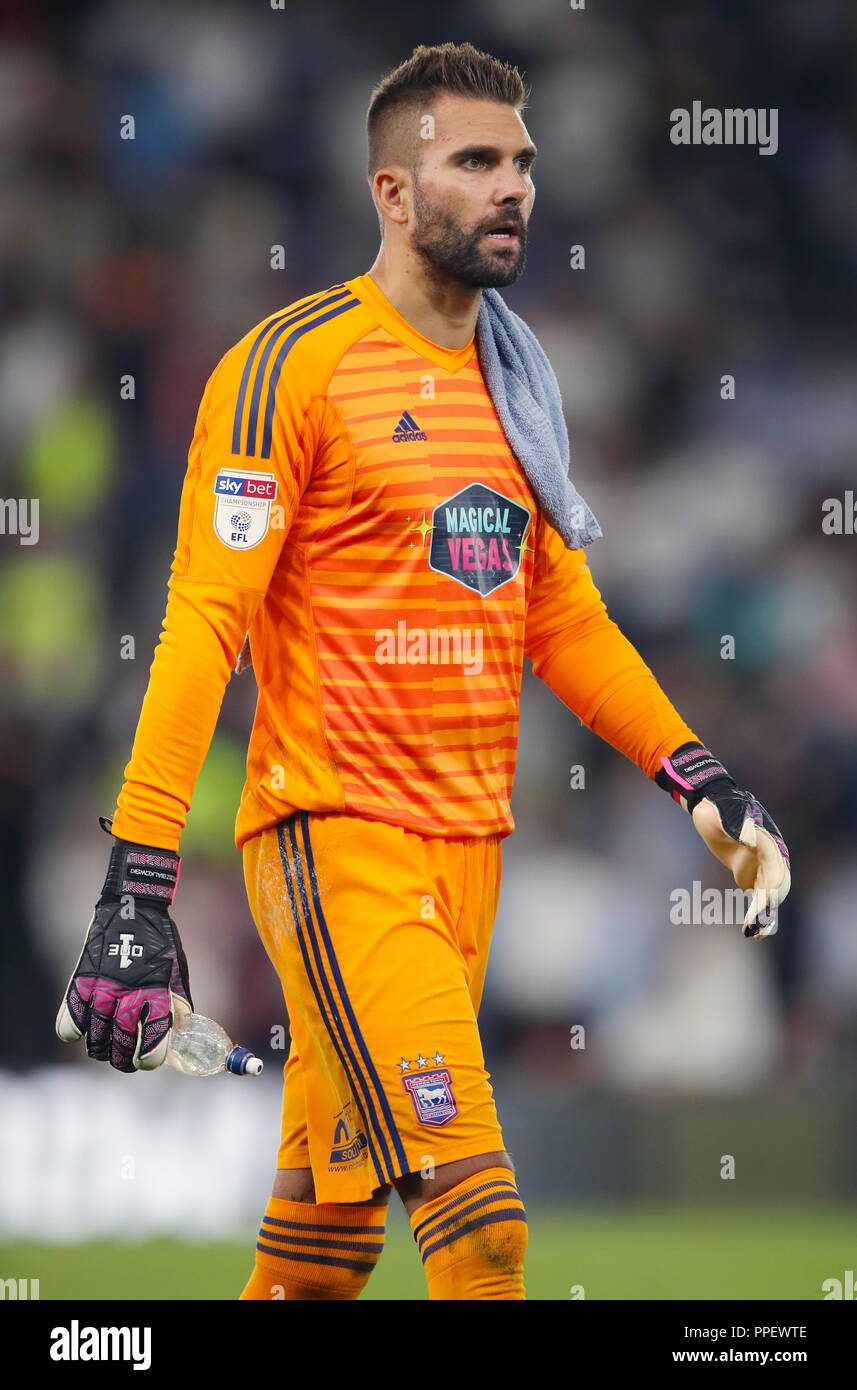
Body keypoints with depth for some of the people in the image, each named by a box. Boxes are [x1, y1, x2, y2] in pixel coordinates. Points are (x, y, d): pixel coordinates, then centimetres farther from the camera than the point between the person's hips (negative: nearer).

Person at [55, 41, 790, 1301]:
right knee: (478, 1231, -17)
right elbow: (204, 622, -12)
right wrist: (137, 885, -18)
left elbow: (563, 618, 24)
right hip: (335, 842, -7)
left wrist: (699, 777, 11)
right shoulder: (296, 363, -7)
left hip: (468, 852, 7)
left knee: (330, 1233, 10)